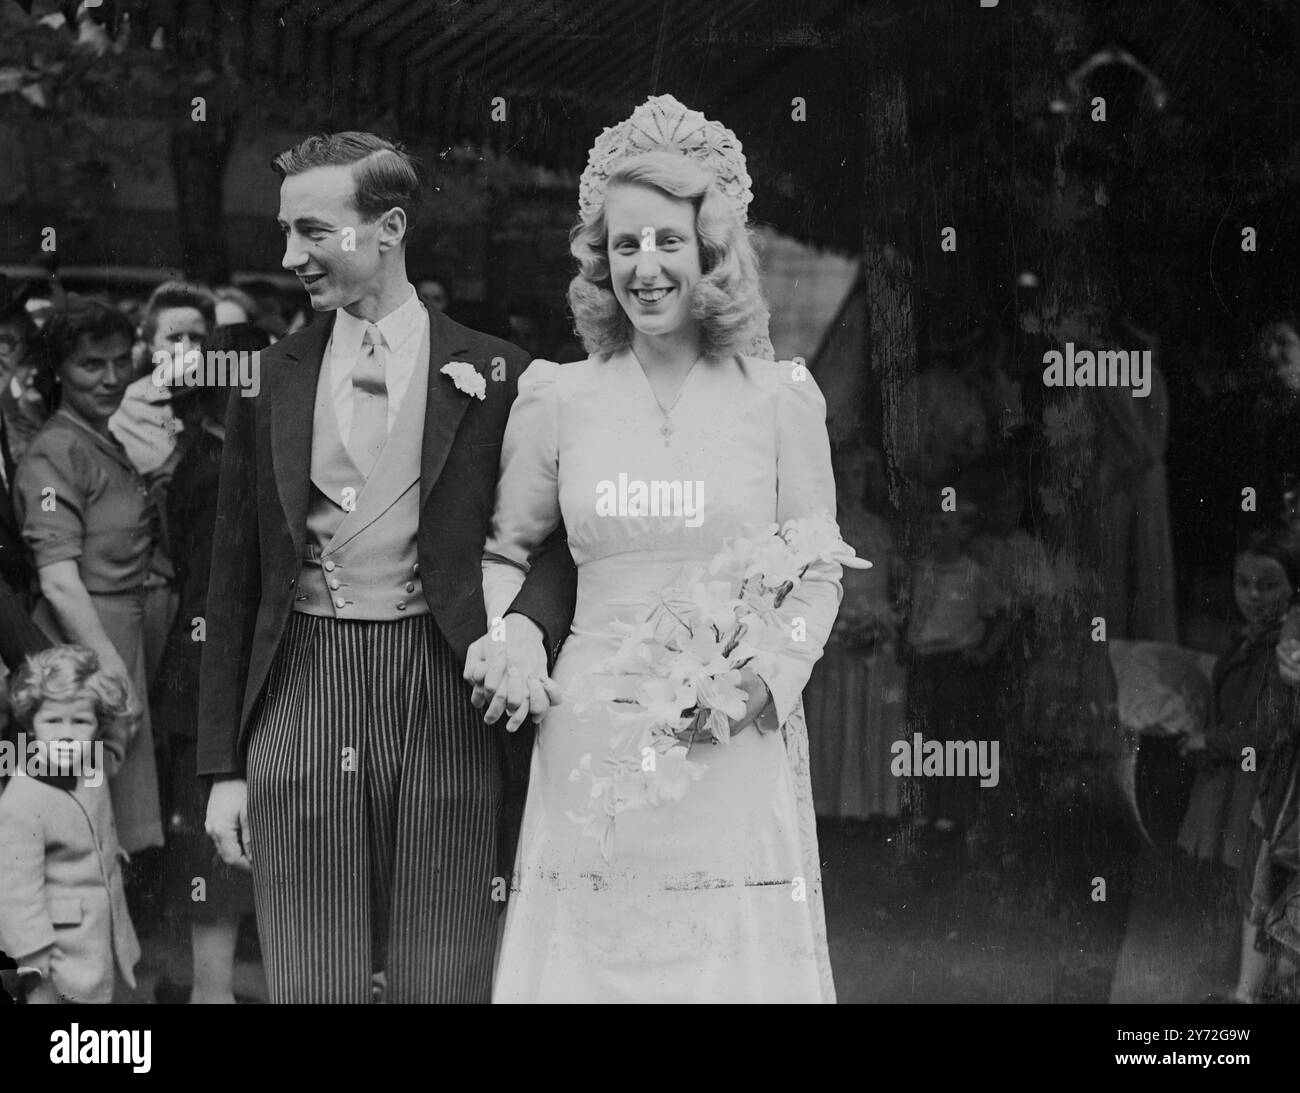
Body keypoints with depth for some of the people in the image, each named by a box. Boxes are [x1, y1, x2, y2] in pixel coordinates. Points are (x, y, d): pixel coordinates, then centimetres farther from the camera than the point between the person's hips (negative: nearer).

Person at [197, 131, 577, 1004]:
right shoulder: (270, 382, 9)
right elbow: (234, 584, 11)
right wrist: (224, 766, 8)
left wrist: (528, 622, -18)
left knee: (443, 983, 1)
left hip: (443, 696, -2)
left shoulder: (492, 377, 2)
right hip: (301, 690, 2)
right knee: (309, 984, 2)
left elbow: (556, 535, 5)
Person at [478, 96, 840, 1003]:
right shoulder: (557, 400, 4)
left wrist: (765, 681, -9)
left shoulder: (780, 398, 1)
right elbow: (505, 551, 17)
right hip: (593, 739, 1)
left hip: (737, 747, -1)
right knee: (591, 953, 3)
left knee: (741, 959, 3)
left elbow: (817, 577, 6)